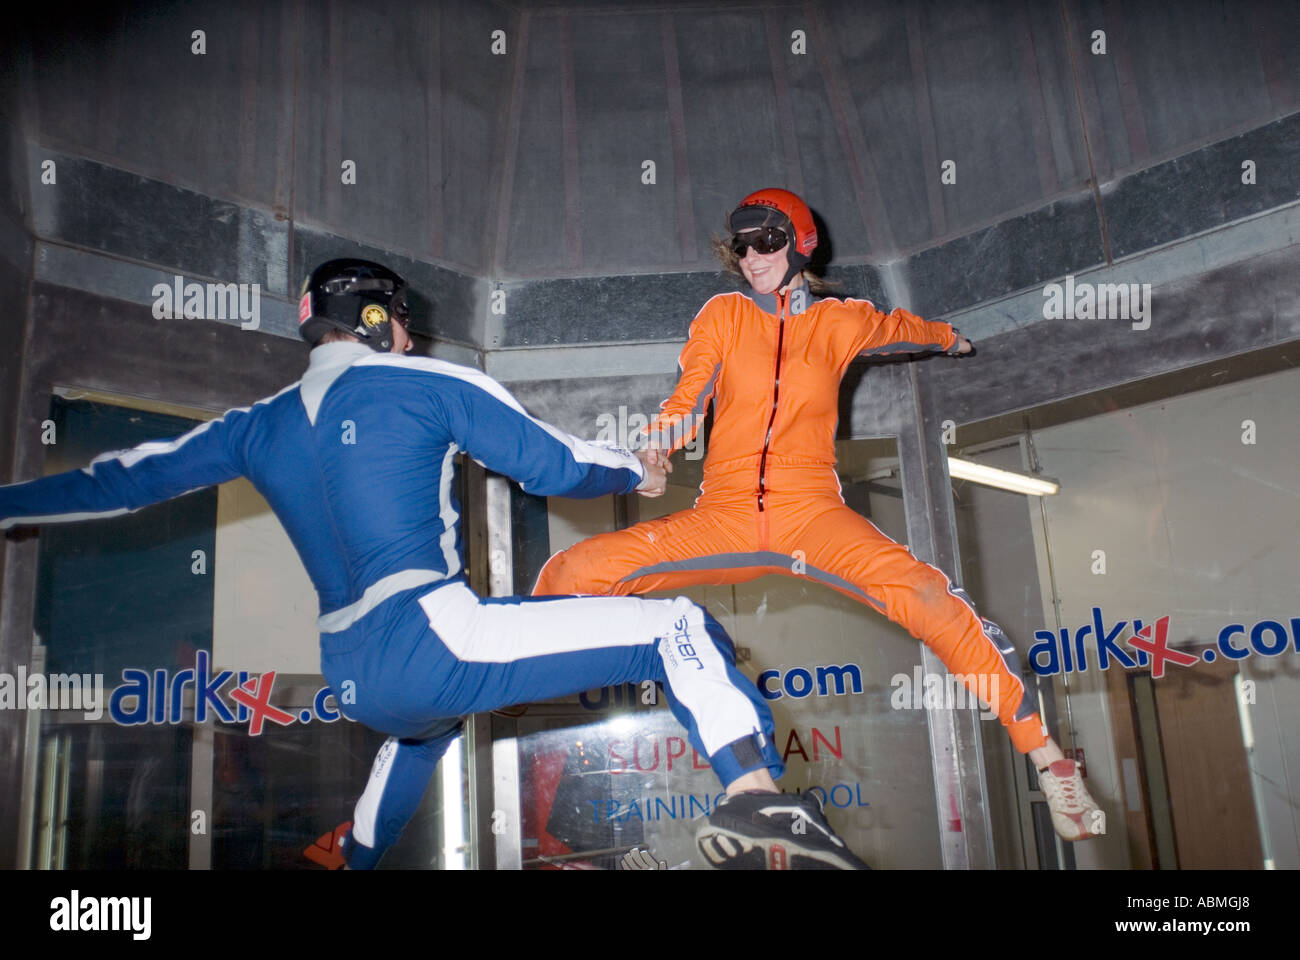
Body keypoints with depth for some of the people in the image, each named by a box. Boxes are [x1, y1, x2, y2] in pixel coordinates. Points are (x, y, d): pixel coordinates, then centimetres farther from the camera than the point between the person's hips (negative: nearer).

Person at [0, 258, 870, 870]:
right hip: (432, 640, -7)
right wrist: (638, 474, 22)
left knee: (424, 721, 42)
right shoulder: (428, 384, 3)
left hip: (352, 686, 7)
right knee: (678, 630, -9)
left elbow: (125, 480, 22)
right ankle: (757, 797, -31)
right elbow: (555, 466, 3)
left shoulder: (259, 427, 17)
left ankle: (357, 859, 49)